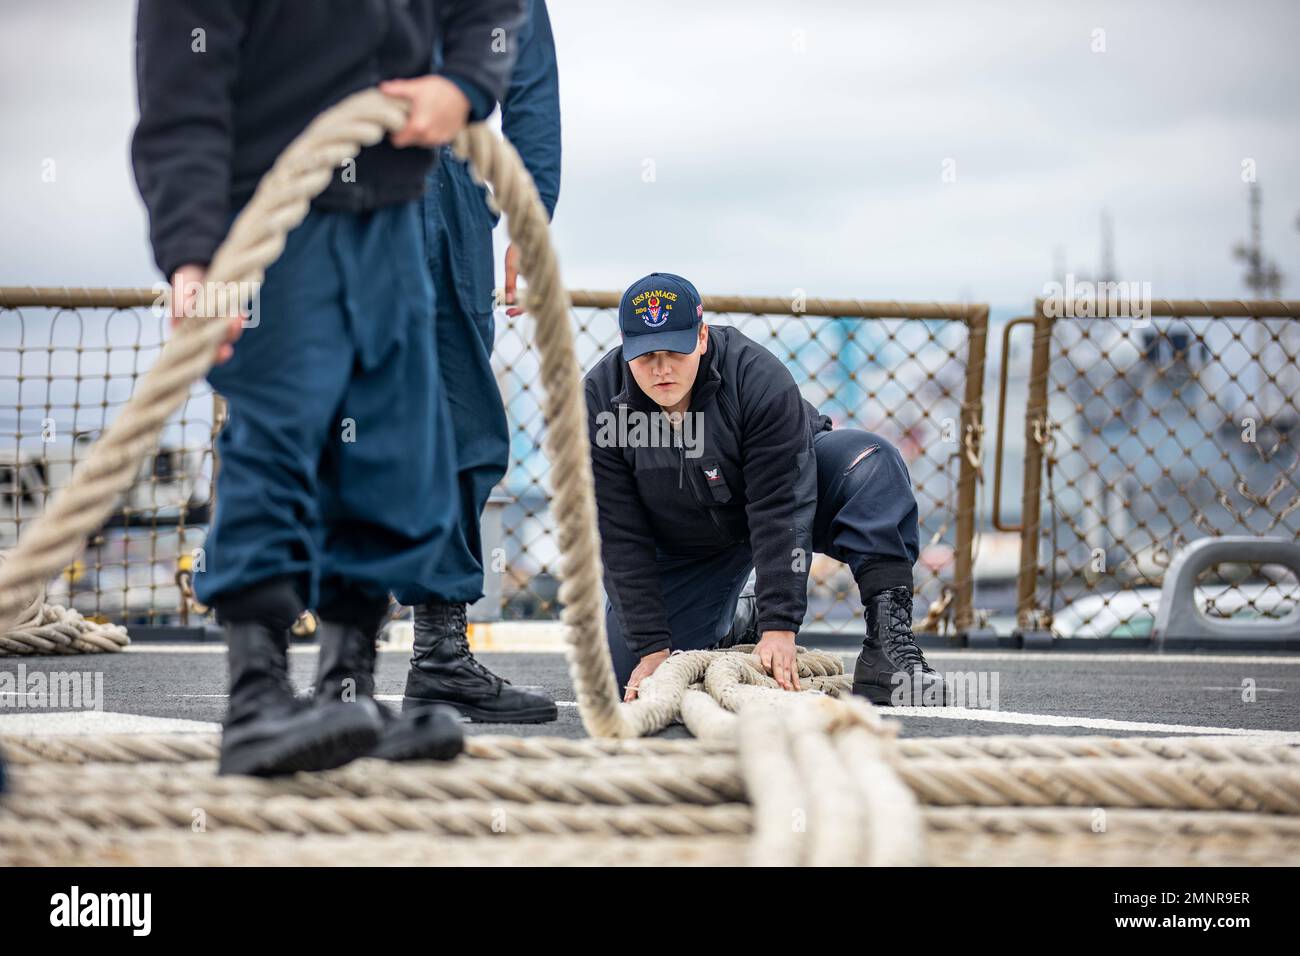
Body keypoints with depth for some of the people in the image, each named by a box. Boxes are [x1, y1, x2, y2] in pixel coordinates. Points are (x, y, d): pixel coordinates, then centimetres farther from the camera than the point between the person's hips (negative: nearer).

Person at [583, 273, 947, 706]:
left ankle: (888, 642, -36)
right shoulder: (597, 402, -24)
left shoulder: (758, 377, -32)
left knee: (868, 460, -33)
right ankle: (735, 625, 20)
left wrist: (780, 626, -40)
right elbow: (620, 540, -21)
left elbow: (779, 510, -34)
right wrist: (652, 647, -26)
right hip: (687, 547, 3)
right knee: (626, 672, -9)